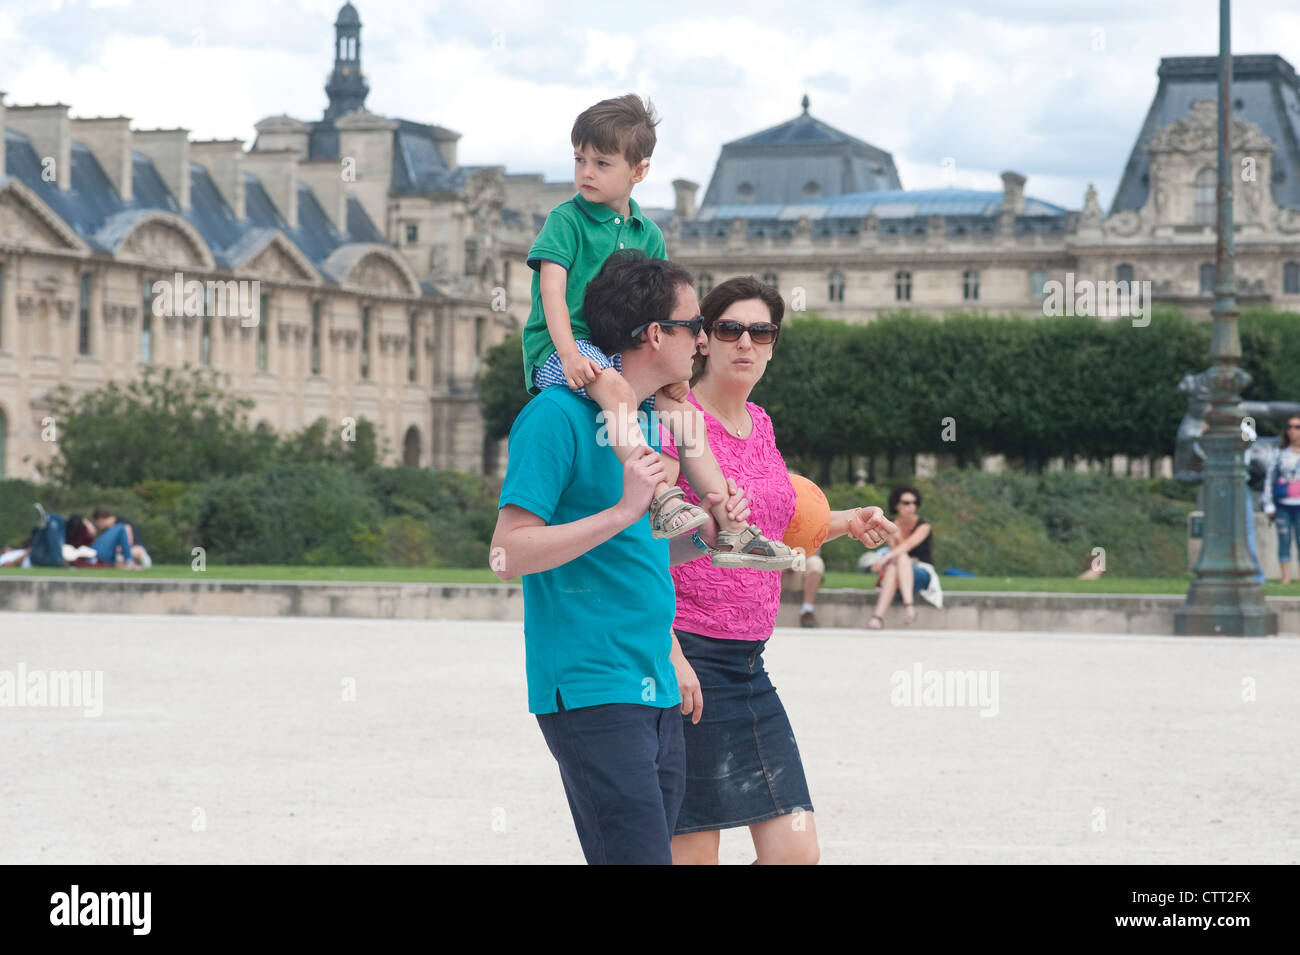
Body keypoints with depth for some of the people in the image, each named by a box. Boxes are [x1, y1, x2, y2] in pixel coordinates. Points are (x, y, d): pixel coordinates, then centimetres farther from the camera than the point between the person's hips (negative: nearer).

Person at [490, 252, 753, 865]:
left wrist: (703, 534, 8)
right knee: (640, 858, -13)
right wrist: (623, 511, -20)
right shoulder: (557, 416, -11)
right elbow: (509, 554, -16)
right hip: (591, 694, -9)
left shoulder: (646, 421, 17)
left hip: (657, 696, 9)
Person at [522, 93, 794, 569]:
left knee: (682, 407, -4)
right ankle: (660, 500, -44)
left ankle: (732, 530, -2)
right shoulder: (565, 220, -4)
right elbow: (552, 288, -15)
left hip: (620, 349, 7)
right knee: (617, 390, -35)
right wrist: (569, 354, -28)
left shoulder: (647, 233, 13)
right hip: (559, 348, -6)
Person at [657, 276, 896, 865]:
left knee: (796, 850, 1)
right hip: (686, 659, -8)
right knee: (694, 857, -6)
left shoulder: (759, 423, 14)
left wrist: (843, 523, 16)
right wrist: (670, 655, -22)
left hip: (748, 663, 8)